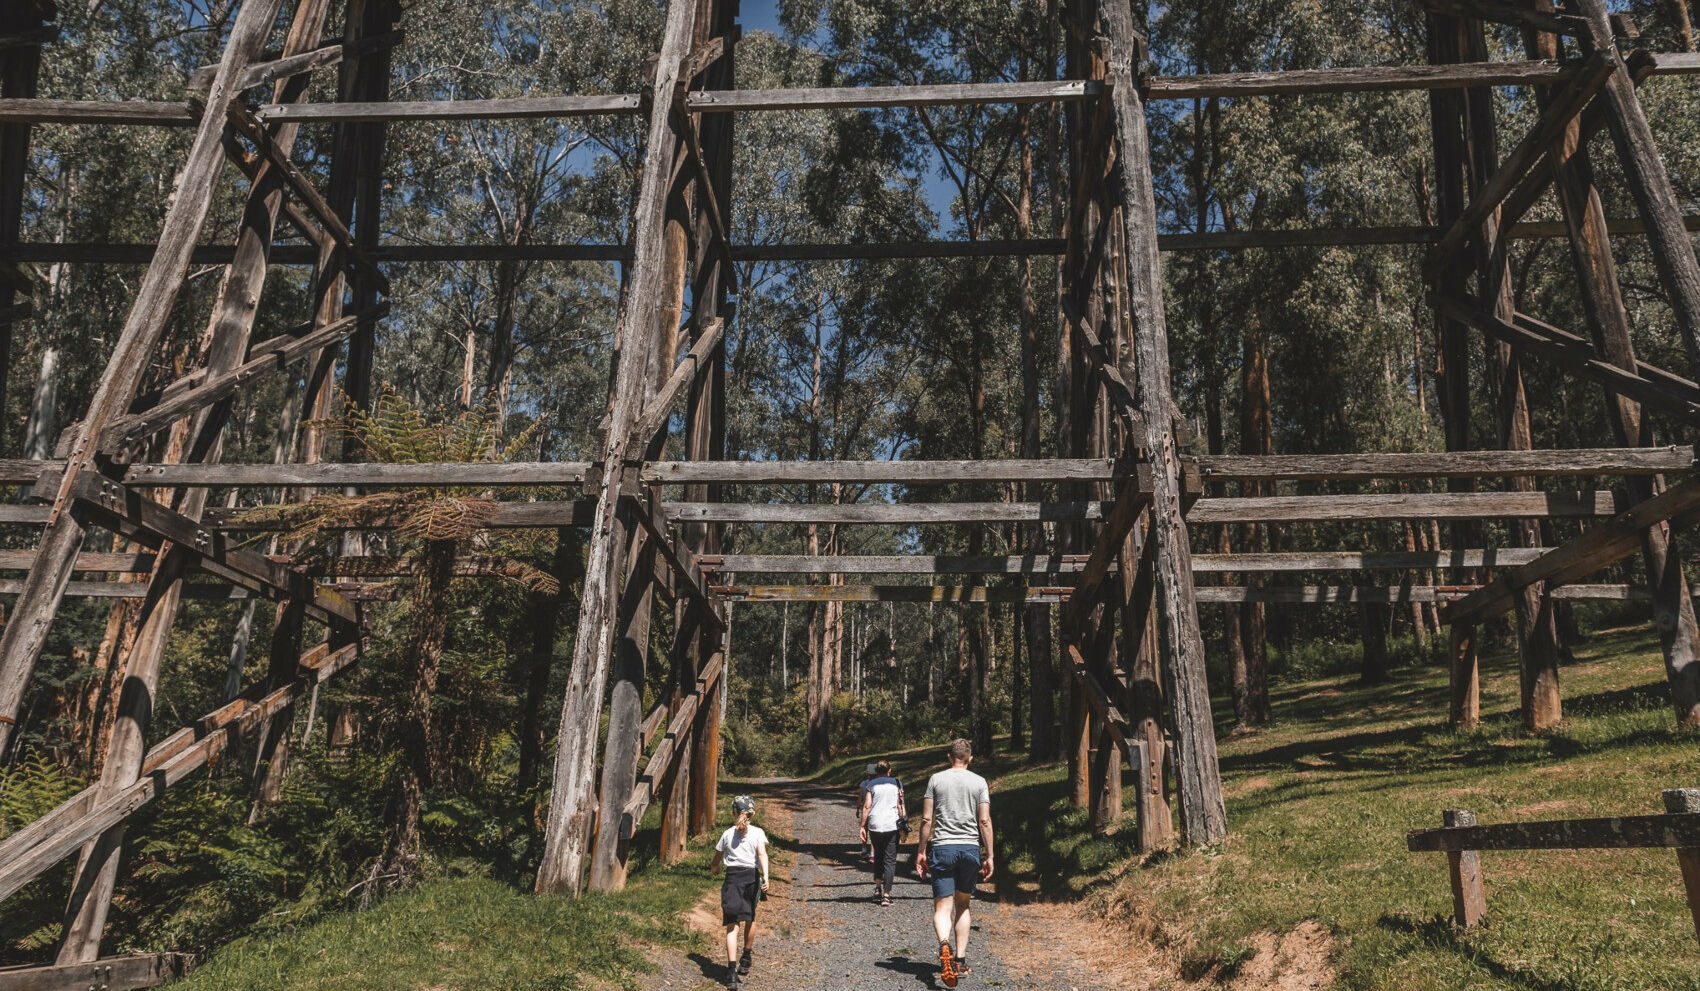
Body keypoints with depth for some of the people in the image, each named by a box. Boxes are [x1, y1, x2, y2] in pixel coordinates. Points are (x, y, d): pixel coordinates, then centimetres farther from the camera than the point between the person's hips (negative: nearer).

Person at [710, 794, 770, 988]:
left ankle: (732, 969, -20)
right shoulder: (757, 832, 4)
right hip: (752, 877, 1)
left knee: (732, 925, -6)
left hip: (733, 877, -1)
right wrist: (766, 877, -22)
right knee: (750, 918, 24)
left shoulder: (727, 834, 9)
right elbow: (762, 854, -13)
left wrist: (715, 868, 41)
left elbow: (716, 860, 19)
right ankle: (746, 960, 37)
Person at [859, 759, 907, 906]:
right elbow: (900, 806, 1)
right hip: (892, 826, -1)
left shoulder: (871, 784, 5)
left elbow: (866, 807, -2)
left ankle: (877, 887, 15)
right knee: (890, 860, 2)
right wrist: (903, 822, 7)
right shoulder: (897, 783, 7)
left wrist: (863, 826, 1)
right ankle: (886, 894, -5)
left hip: (874, 826, 1)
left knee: (878, 856, 22)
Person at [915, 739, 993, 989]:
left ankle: (944, 945, -32)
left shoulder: (936, 779, 4)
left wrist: (921, 851, 9)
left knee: (942, 907, -3)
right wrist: (990, 856, 4)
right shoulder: (979, 782, 4)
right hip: (970, 848, 1)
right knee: (962, 906, 17)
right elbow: (985, 821, -1)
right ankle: (961, 959, 15)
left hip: (942, 848, -1)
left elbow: (927, 819, 2)